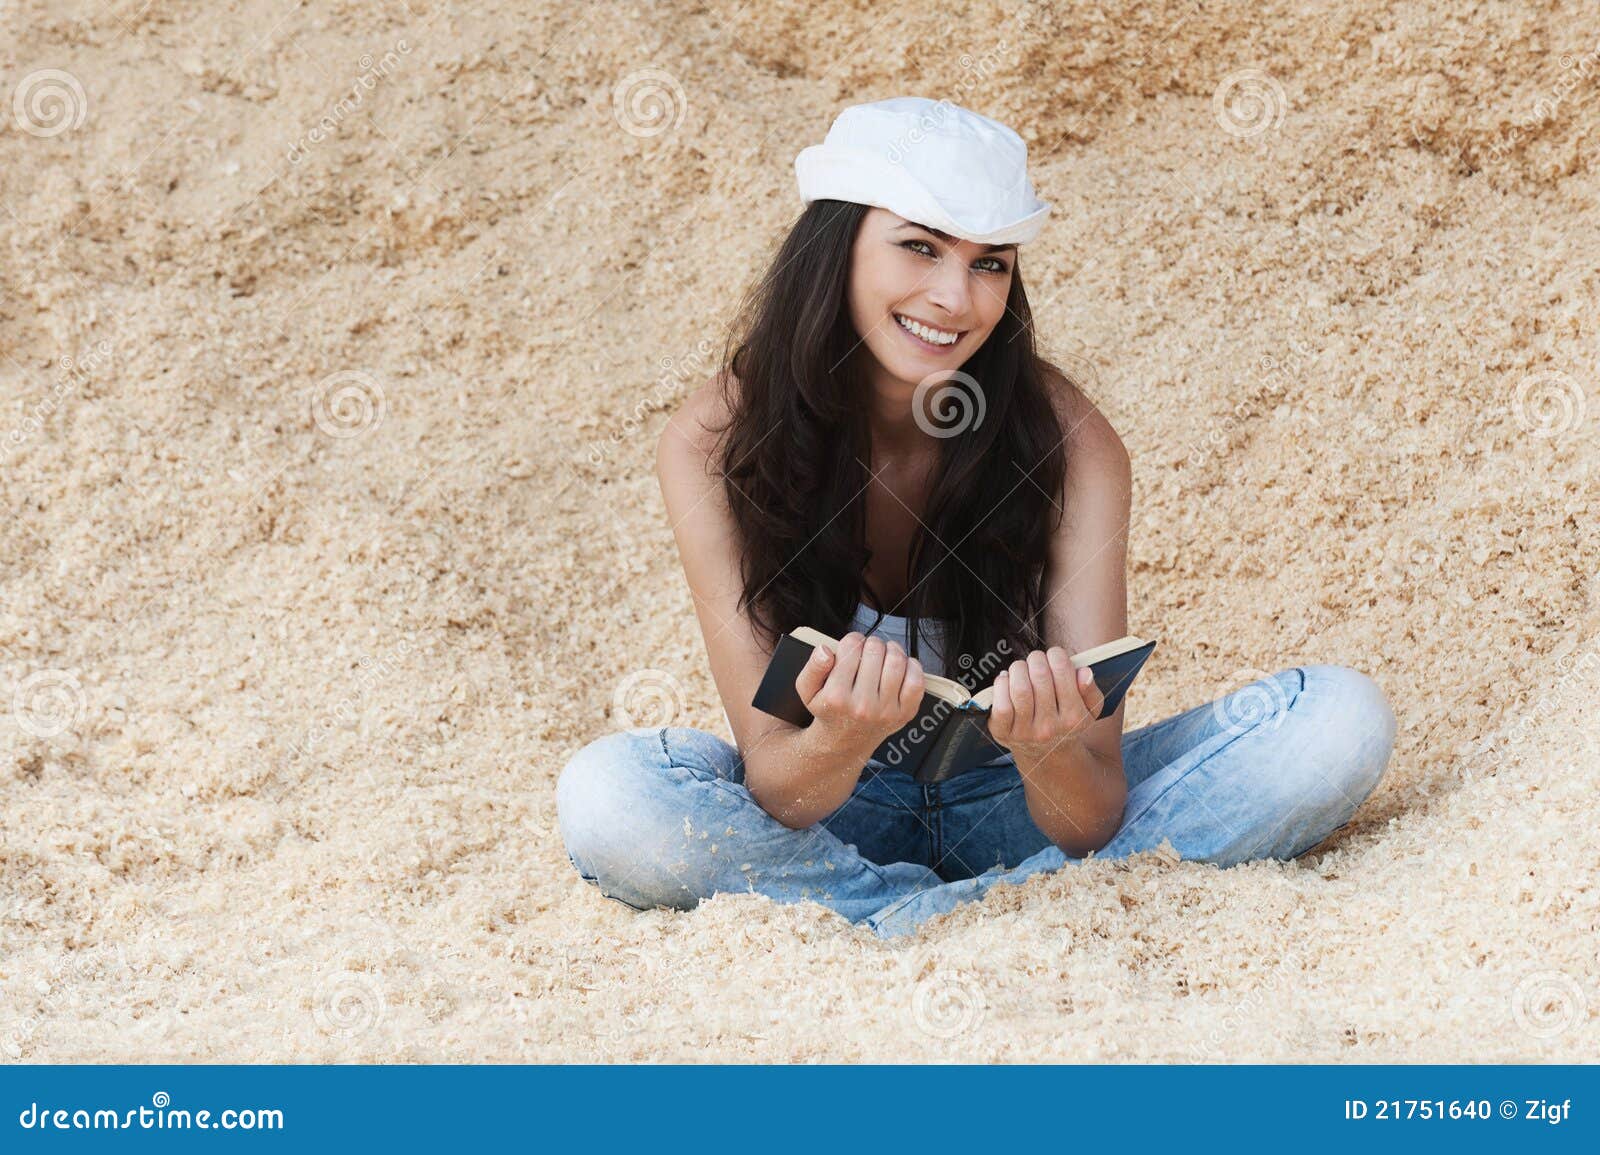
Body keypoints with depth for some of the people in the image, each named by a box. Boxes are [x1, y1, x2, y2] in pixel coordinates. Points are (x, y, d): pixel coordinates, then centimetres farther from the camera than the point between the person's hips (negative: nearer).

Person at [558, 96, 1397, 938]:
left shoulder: (1067, 441, -18)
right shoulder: (713, 444, -18)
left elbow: (1095, 819, -21)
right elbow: (772, 786, -21)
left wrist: (1051, 757, -45)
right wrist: (839, 743, -45)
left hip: (1016, 811, 1)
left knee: (1339, 721, -20)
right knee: (605, 796, -32)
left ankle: (936, 919, -25)